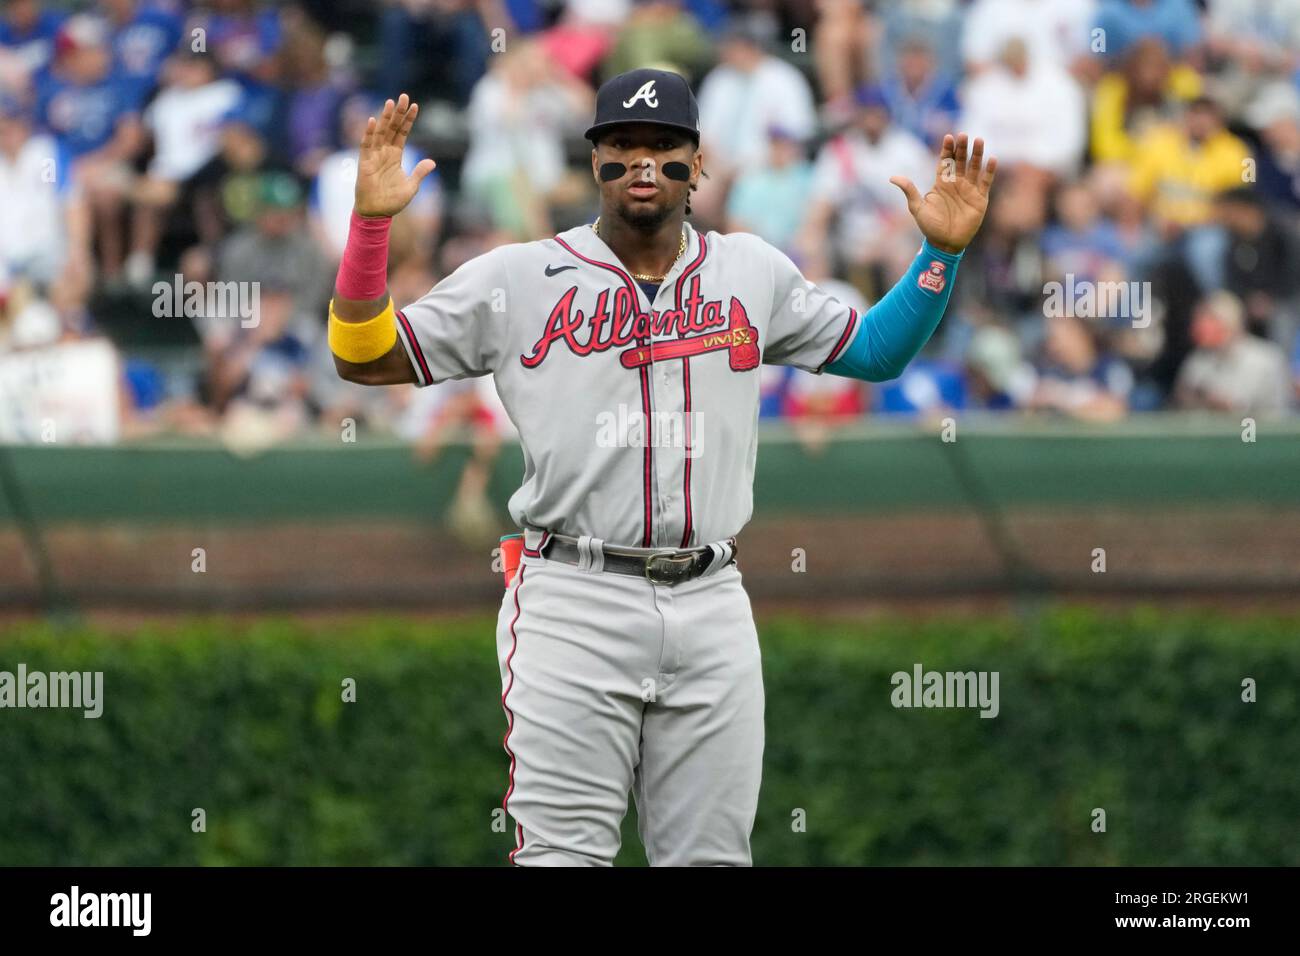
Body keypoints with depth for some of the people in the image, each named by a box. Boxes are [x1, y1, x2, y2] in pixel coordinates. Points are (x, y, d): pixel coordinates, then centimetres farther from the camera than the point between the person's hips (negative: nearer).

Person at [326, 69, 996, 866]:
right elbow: (364, 358, 3)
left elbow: (875, 351, 23)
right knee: (565, 857, -8)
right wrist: (373, 222, -10)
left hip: (712, 612, 3)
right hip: (574, 605, -3)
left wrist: (942, 252, 9)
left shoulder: (753, 274, 13)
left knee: (711, 857, 5)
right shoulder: (518, 278, 4)